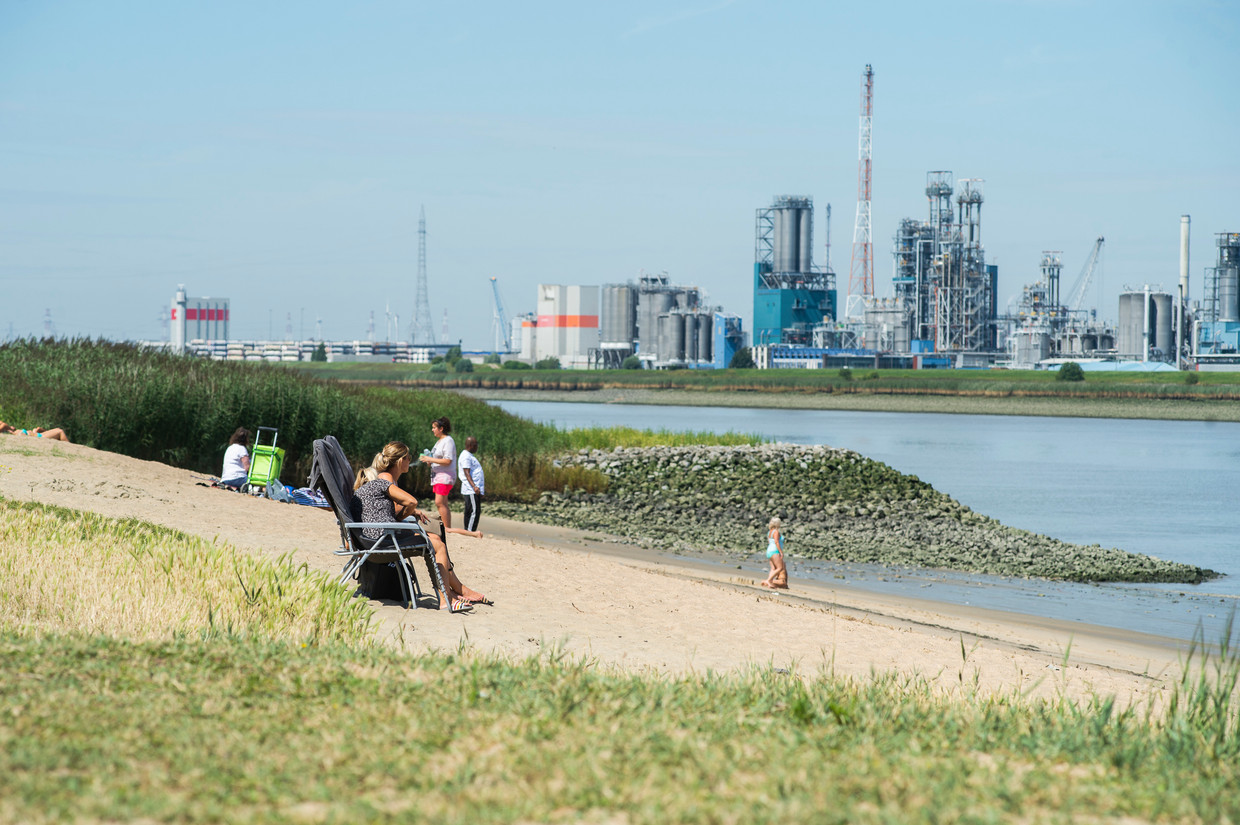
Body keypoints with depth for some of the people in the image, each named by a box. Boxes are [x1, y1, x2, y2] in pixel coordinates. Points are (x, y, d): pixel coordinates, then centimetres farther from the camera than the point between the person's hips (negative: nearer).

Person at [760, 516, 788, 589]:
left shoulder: (769, 532, 16)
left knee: (773, 569, 5)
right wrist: (781, 552, -19)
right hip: (775, 552, -10)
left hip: (769, 551, 10)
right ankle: (768, 580, -17)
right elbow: (776, 542, -20)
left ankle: (770, 583, -7)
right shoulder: (776, 532, -12)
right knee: (780, 568, -10)